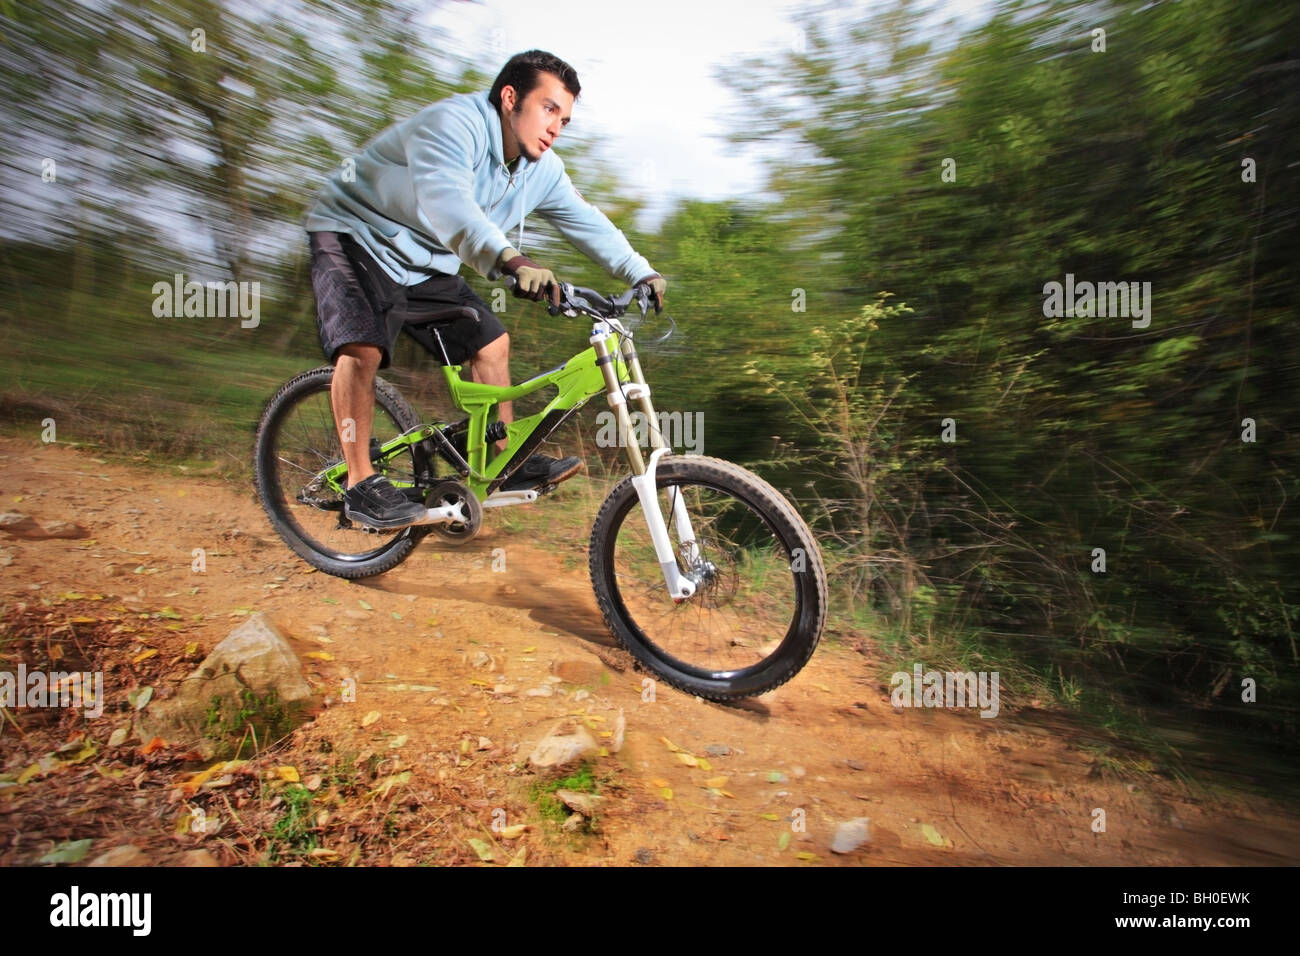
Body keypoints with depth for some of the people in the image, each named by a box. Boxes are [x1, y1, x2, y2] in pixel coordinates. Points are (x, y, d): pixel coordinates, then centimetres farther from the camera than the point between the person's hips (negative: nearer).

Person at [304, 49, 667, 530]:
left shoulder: (542, 170, -2)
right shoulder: (454, 124, -26)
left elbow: (587, 223, 5)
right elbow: (445, 202, -45)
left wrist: (642, 273, -3)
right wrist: (510, 260, -60)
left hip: (424, 264, 7)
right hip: (354, 237, -7)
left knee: (491, 344, 1)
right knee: (362, 349, -28)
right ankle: (360, 483, -15)